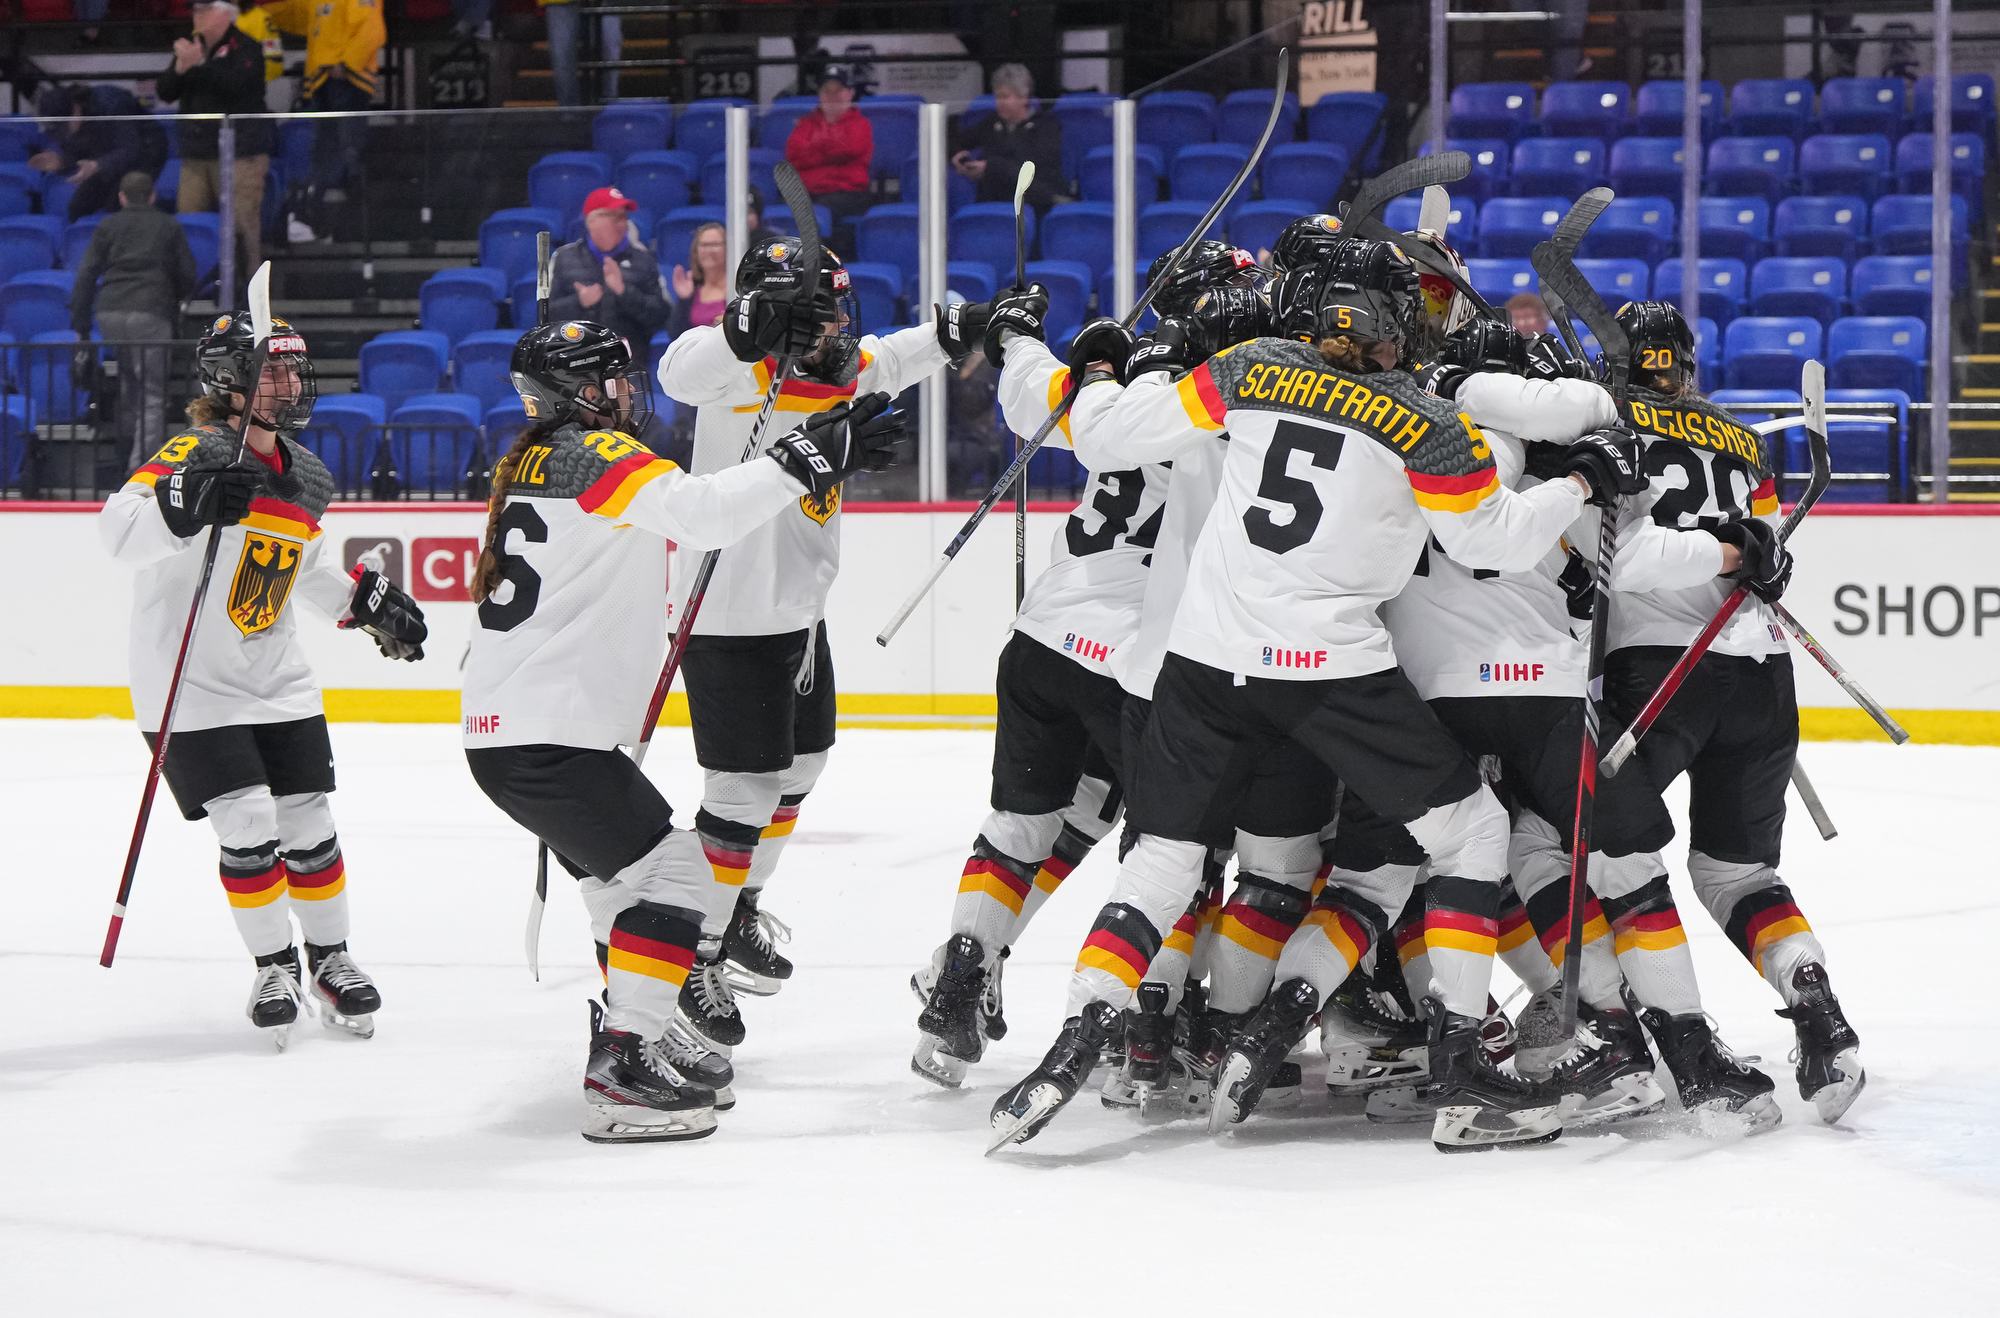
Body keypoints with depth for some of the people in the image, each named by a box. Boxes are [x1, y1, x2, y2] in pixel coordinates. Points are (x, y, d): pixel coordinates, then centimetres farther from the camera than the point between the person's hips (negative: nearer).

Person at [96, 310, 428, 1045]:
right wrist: (187, 504, -49)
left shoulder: (304, 477, 7)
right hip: (190, 683, -7)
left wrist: (369, 603, 16)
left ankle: (330, 959, 23)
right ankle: (274, 968, 8)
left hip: (277, 681, 7)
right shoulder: (199, 456, -18)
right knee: (248, 826, -10)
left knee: (309, 823, 6)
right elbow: (120, 532, -32)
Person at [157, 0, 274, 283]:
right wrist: (180, 68, -5)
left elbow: (236, 84, -17)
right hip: (196, 152, 6)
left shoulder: (245, 48, -1)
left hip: (239, 153, -6)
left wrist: (199, 64, -19)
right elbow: (165, 92, 14)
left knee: (242, 223, -11)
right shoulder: (191, 46, 18)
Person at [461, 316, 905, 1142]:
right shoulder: (596, 455, -13)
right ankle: (622, 1072, -12)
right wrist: (808, 457, -26)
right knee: (670, 874, -8)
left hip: (501, 728, 10)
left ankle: (637, 1039, 29)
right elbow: (702, 512, -29)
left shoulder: (527, 462, 16)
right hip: (548, 738, -10)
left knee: (624, 874, 22)